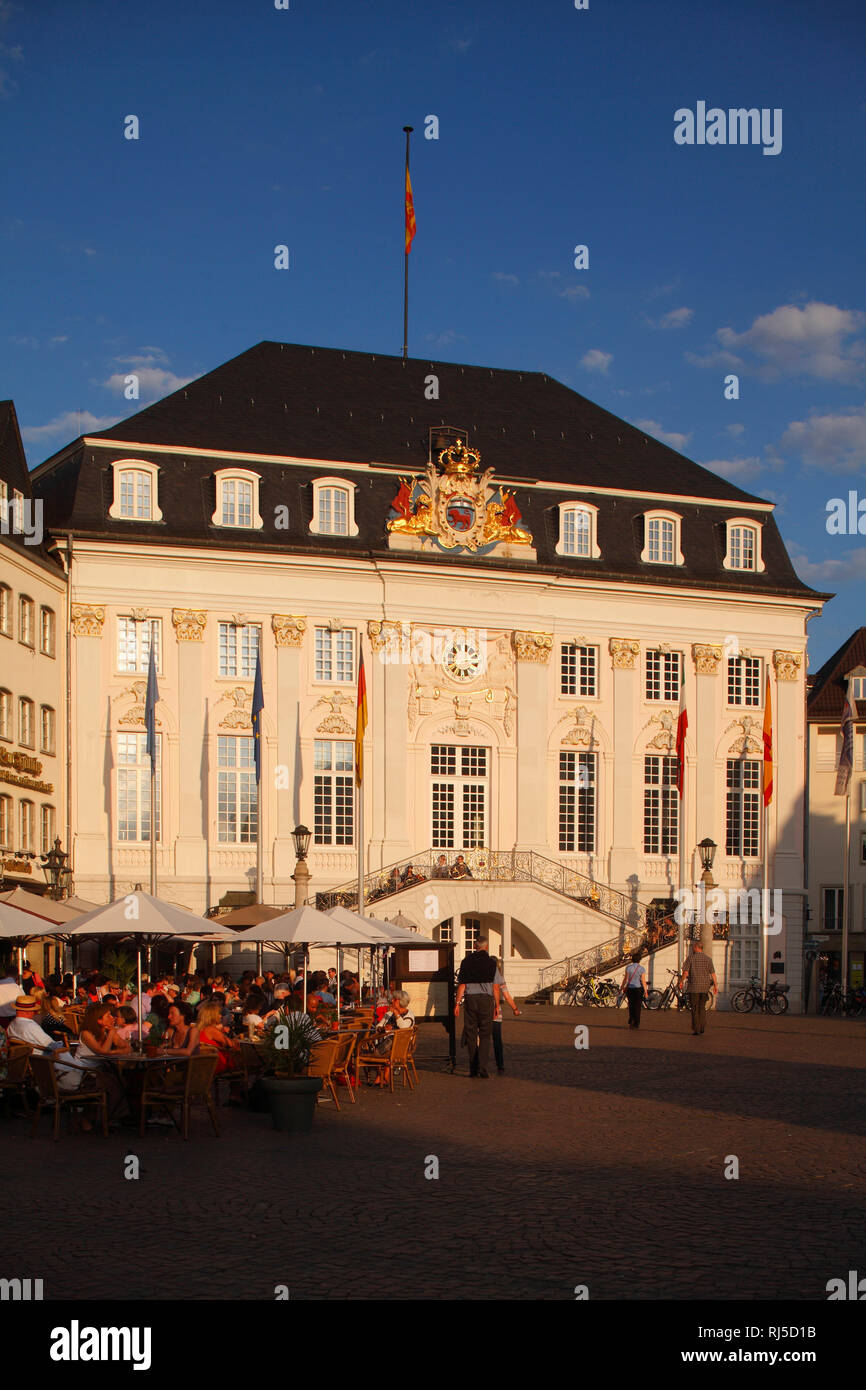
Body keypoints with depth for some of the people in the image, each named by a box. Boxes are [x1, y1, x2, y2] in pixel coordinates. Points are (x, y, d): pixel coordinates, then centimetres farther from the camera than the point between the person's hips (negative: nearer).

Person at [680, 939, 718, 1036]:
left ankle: (696, 1030, 1)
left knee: (695, 1009, 2)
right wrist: (715, 985, 5)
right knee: (702, 1007, 14)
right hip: (705, 987, 3)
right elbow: (713, 973, 0)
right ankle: (702, 1027, 10)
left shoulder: (690, 958, -5)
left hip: (694, 986, -3)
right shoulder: (708, 958, 3)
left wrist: (681, 982, 5)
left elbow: (685, 972, -7)